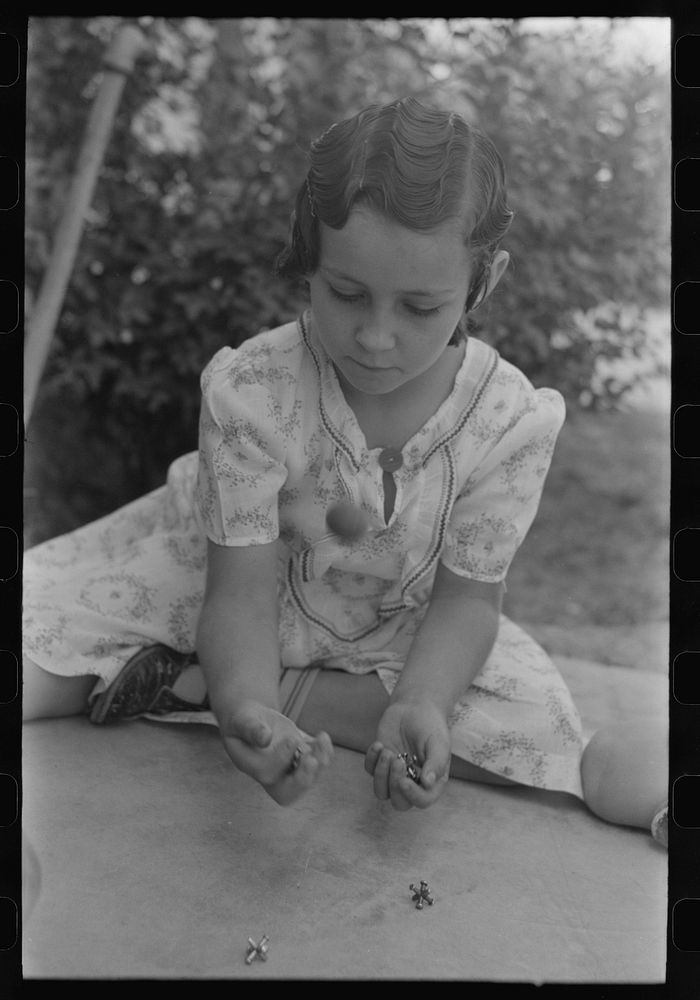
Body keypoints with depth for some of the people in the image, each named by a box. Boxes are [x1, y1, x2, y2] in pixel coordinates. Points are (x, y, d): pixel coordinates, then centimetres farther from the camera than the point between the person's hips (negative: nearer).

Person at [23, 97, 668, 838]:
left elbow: (465, 596, -17)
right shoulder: (247, 390, -29)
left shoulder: (512, 422, -26)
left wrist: (421, 706, -36)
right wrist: (244, 705, -48)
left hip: (389, 631, 3)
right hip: (206, 588, -2)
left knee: (536, 721, -22)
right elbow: (241, 592, -27)